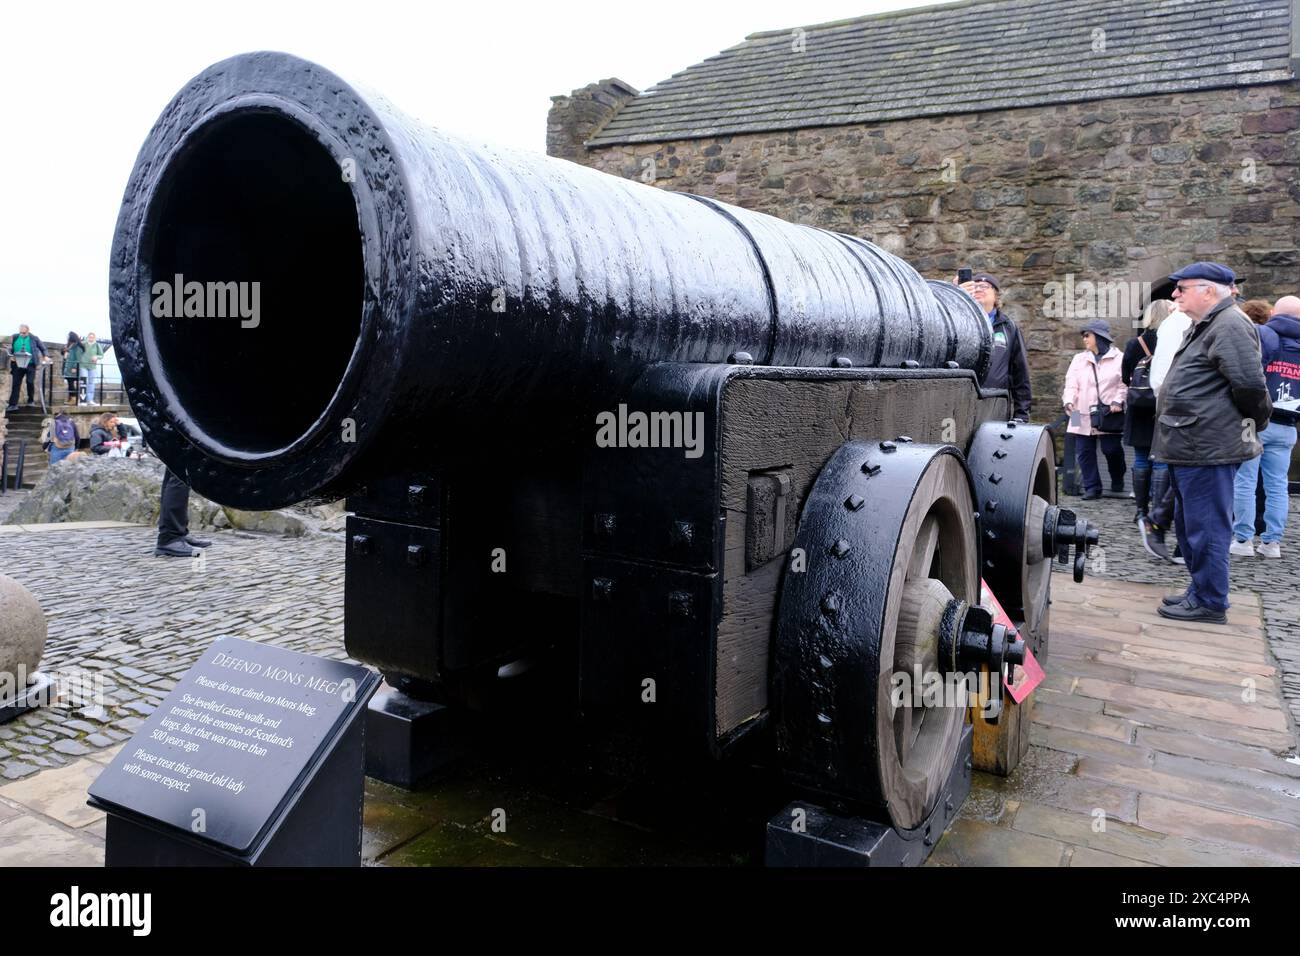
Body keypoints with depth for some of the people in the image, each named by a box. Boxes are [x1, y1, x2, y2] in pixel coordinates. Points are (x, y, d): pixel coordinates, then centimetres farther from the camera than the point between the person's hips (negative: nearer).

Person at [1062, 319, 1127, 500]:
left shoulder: (1119, 358, 3)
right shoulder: (1079, 360, 12)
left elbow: (1124, 384, -1)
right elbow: (1071, 384, 3)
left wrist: (1118, 401, -16)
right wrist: (1069, 401, -14)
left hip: (1109, 413, -3)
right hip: (1083, 414, 3)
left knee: (1112, 449, -3)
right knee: (1084, 451, 2)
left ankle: (1117, 479, 25)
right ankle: (1092, 487, 12)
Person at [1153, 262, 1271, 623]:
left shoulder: (1230, 325, -14)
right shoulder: (1205, 326, 19)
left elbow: (1249, 384, -19)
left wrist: (1255, 422, -4)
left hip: (1208, 448, -11)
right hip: (1191, 447, 11)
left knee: (1205, 526, -3)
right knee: (1189, 525, 19)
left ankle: (1209, 602, 6)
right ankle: (1200, 590, 30)